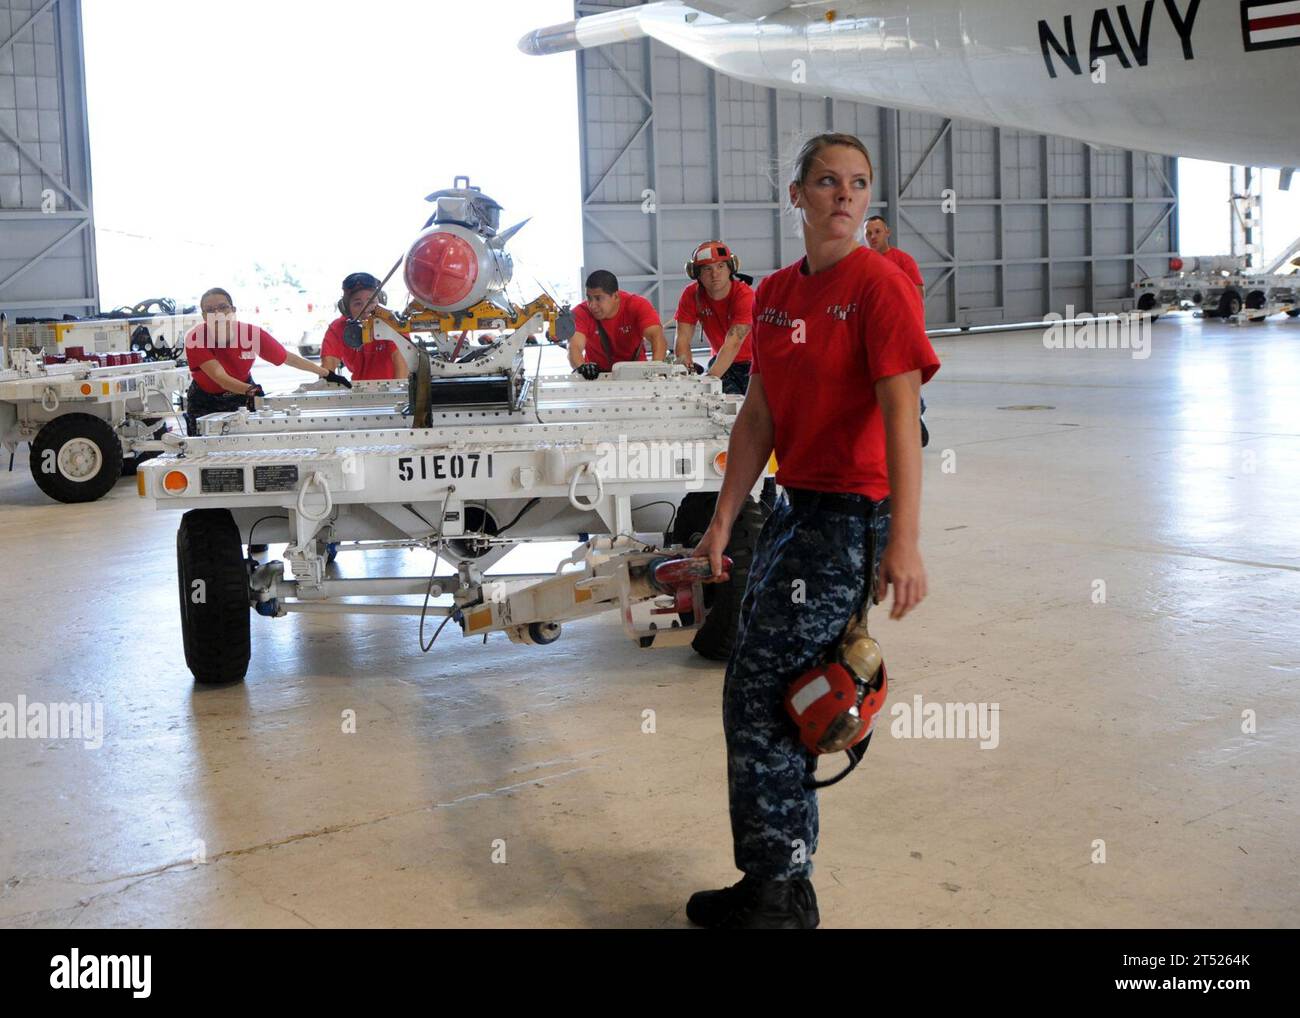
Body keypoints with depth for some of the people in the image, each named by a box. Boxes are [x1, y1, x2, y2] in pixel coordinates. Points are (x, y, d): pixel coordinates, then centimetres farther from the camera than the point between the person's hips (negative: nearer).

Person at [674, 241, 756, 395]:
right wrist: (684, 361, -37)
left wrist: (710, 378, -47)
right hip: (723, 363, 3)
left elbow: (733, 343, -34)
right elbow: (683, 337, -13)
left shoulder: (744, 295, -24)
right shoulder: (691, 295, -9)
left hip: (753, 362, -3)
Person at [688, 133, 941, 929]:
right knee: (756, 693, 13)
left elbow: (902, 416, -19)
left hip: (850, 517, -8)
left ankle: (782, 894, 8)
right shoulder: (774, 294, 10)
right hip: (794, 507, 8)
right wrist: (724, 520, 9)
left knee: (760, 698, -8)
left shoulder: (879, 284, -12)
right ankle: (772, 884, 29)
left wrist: (905, 543, -26)